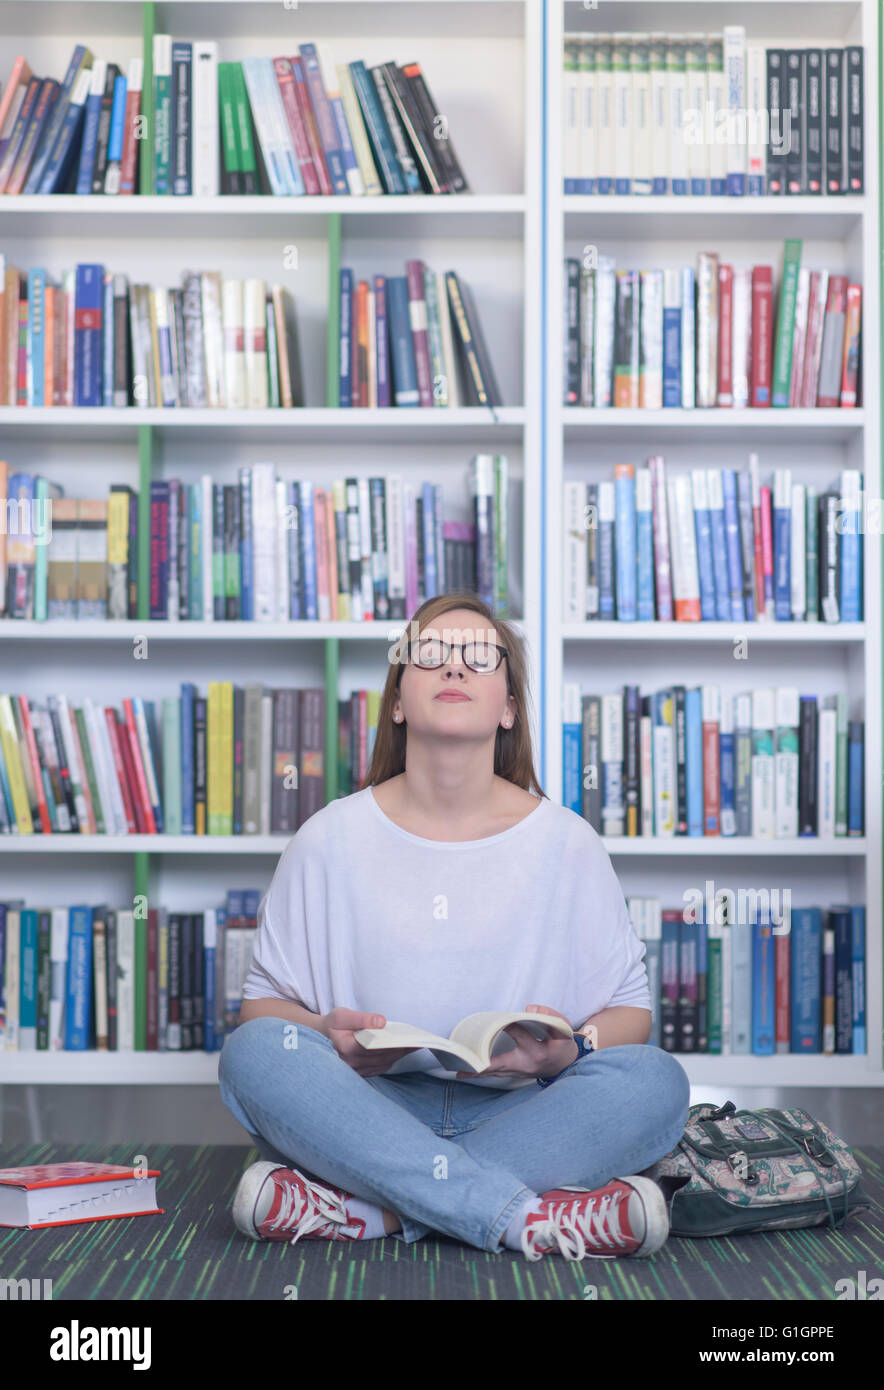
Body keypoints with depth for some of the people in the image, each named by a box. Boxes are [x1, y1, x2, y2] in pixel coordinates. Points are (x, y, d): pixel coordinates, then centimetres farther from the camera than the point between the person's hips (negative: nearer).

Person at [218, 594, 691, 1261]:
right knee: (253, 1051, -28)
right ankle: (530, 1217, -32)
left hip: (518, 1112, 1)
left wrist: (569, 1052, -16)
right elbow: (261, 1001, 7)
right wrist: (325, 1036, -16)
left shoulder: (567, 842, 3)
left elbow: (631, 1011, 8)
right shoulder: (330, 838, 3)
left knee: (657, 1079, -26)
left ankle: (370, 1209, -29)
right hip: (367, 1110, 0)